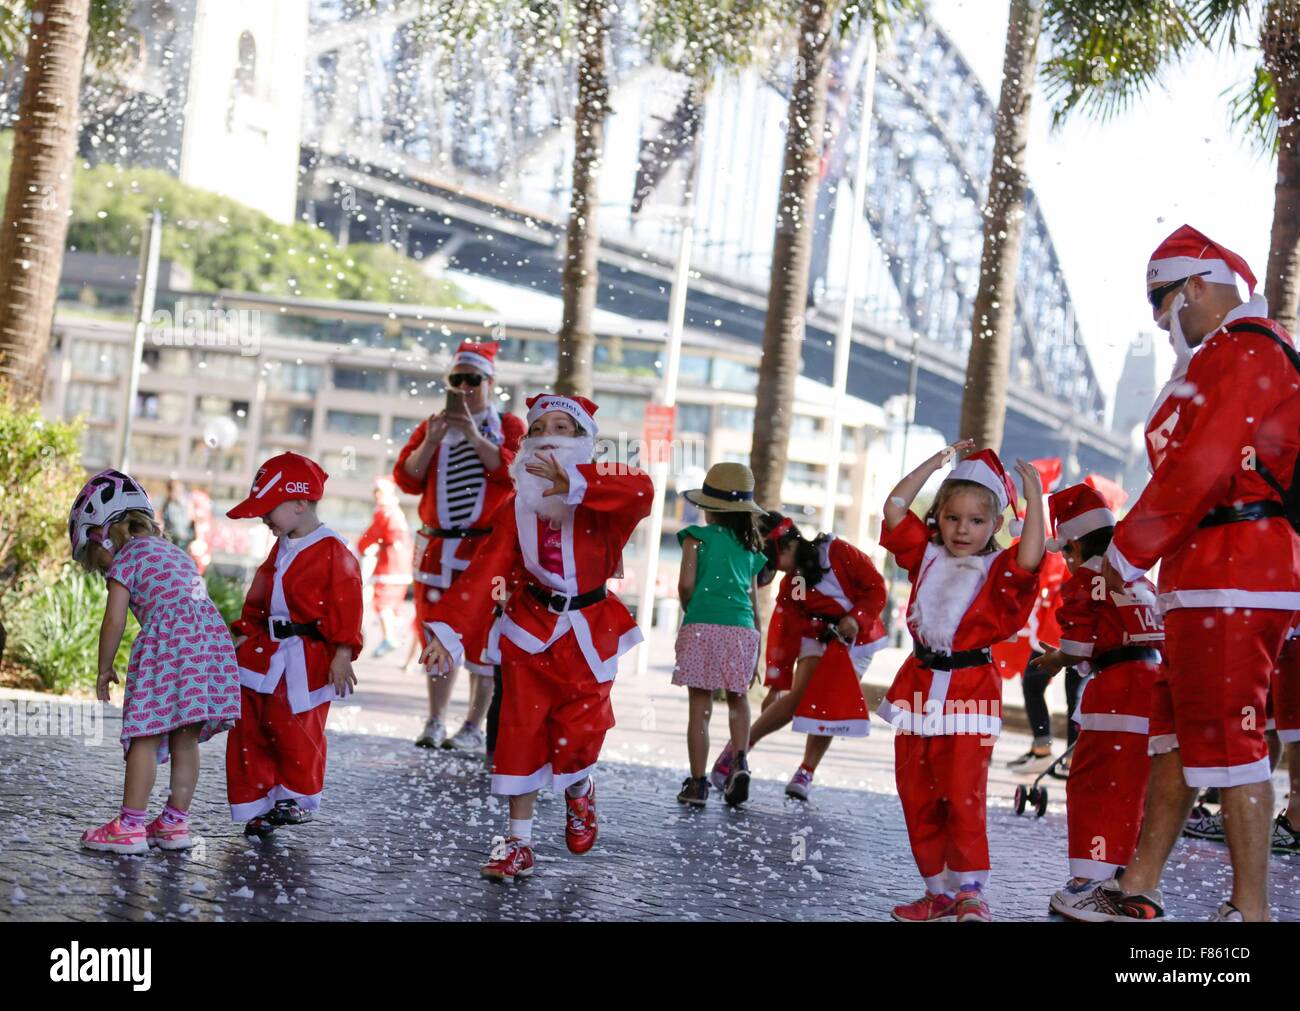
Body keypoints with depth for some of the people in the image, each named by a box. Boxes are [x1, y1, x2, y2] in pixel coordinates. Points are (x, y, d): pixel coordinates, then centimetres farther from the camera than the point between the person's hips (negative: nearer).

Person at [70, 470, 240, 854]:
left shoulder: (126, 558, 6)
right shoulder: (177, 553, 29)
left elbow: (114, 621, -1)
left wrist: (104, 669, 10)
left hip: (168, 640, -7)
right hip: (213, 637, 7)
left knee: (144, 737, -2)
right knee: (184, 739, 11)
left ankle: (130, 826, -2)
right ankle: (175, 822, 14)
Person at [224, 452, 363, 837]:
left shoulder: (332, 551, -13)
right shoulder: (281, 548, 14)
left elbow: (345, 607, -15)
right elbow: (258, 597, 23)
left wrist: (341, 655, -19)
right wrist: (244, 635, 18)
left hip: (307, 657, -8)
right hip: (265, 650, 8)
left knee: (292, 729, -7)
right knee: (250, 729, 7)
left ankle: (300, 797, 15)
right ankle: (256, 805, 16)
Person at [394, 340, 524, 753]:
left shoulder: (508, 426, 5)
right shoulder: (430, 426, 12)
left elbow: (514, 471, -13)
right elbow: (406, 479, 3)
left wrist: (473, 435, -18)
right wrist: (431, 441, -10)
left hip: (486, 549, -3)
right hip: (435, 547, 3)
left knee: (482, 638, -2)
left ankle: (474, 728, 4)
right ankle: (435, 723, 15)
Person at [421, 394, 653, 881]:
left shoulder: (600, 498, -10)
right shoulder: (517, 508, -2)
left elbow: (641, 491, -36)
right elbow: (486, 573, -11)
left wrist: (575, 485, -47)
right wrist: (447, 629, -23)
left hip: (588, 633, -2)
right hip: (530, 629, 2)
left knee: (578, 732, -4)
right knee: (521, 732, 0)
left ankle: (579, 791, 33)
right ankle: (518, 844, 10)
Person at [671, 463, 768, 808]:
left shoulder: (698, 536, 5)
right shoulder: (750, 547, 17)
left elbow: (686, 584, -6)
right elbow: (754, 603, 17)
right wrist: (756, 656, 21)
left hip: (702, 626, -3)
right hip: (742, 628, 3)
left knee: (700, 705, 2)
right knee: (737, 698, 20)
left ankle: (698, 783, 4)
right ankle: (740, 760, 0)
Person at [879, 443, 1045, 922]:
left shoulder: (999, 570, -3)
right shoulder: (927, 556, 10)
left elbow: (1031, 556, -24)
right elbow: (895, 509, 5)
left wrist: (1034, 495, -21)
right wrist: (937, 461, 5)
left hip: (969, 694, -5)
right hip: (919, 688, 5)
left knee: (964, 797, -10)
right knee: (917, 797, 8)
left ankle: (970, 891, -1)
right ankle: (939, 890, 18)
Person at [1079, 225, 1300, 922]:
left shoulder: (1240, 352, -11)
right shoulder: (1224, 357, 23)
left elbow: (1198, 472, -19)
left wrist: (1128, 550, -10)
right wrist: (1141, 550, 12)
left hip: (1233, 576, -11)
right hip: (1210, 578, 11)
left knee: (1227, 739, -7)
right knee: (1175, 732, 13)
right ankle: (1137, 891, 19)